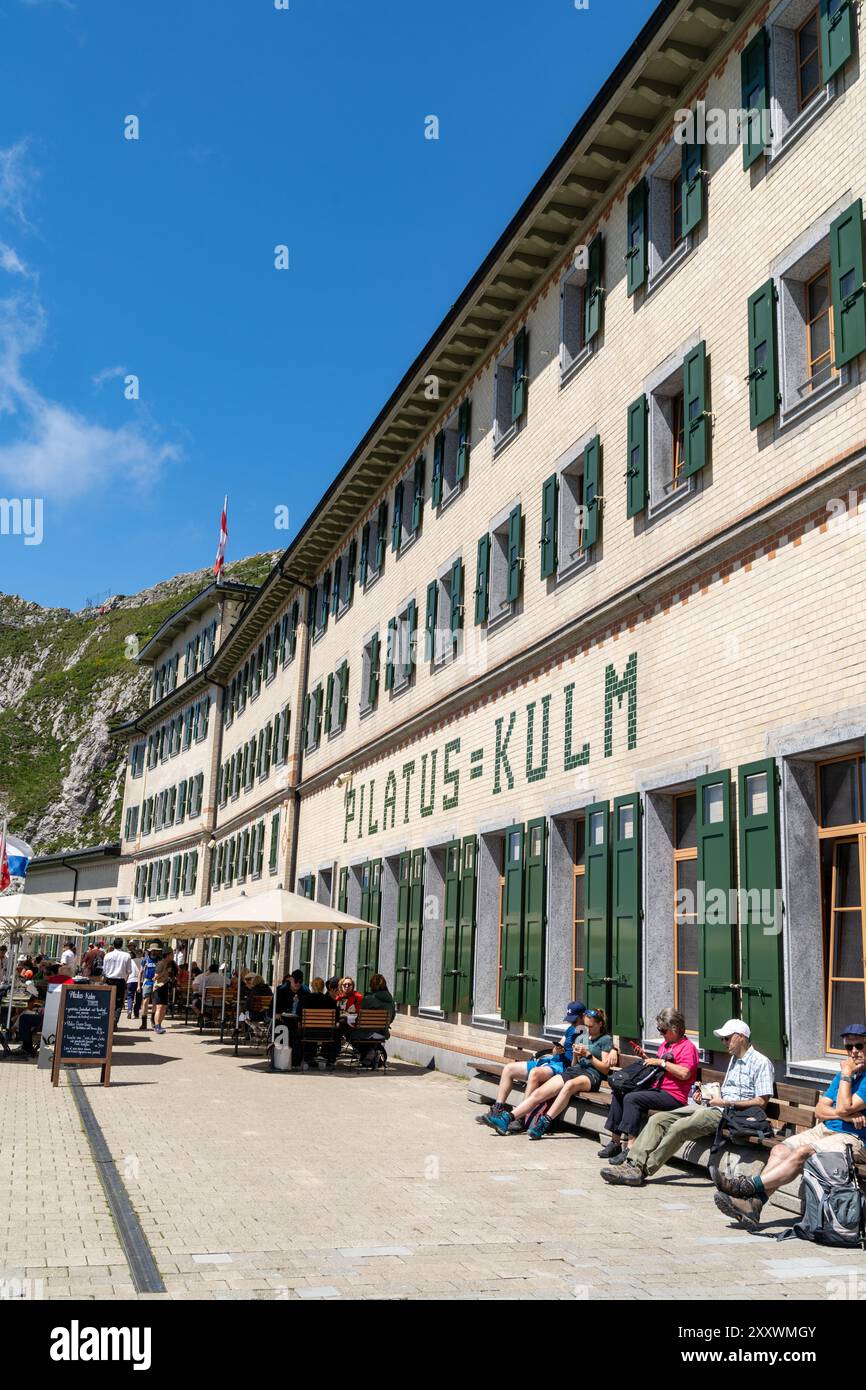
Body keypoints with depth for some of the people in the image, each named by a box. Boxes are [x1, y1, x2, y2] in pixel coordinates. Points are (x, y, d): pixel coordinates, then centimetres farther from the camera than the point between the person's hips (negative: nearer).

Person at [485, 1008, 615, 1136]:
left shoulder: (606, 1039, 10)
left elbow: (605, 1069, 1)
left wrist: (587, 1055, -7)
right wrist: (575, 1054, 3)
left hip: (591, 1074, -6)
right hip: (573, 1071, 6)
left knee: (569, 1085, -43)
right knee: (539, 1092, -18)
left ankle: (544, 1123, -49)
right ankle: (508, 1118, -27)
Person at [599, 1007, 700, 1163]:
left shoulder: (687, 1047, -8)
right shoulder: (665, 1043, 21)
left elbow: (685, 1074, -23)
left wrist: (660, 1062, -17)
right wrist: (646, 1058, 12)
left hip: (673, 1096, -10)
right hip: (656, 1089, 10)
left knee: (631, 1098, -27)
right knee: (618, 1094, -1)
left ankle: (630, 1148, -30)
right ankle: (615, 1142, -1)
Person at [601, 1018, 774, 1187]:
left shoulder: (761, 1062, -3)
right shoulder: (734, 1059, 26)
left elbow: (761, 1102, -11)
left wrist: (726, 1103, -13)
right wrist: (705, 1095, 10)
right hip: (710, 1106, 9)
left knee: (679, 1127, -29)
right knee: (657, 1120, -10)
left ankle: (643, 1170, -26)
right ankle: (634, 1164, -21)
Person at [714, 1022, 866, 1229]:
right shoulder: (843, 1074, 20)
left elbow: (843, 1108, -17)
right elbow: (819, 1110, 11)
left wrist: (846, 1075, -9)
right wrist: (847, 1114, -7)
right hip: (824, 1129, 8)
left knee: (802, 1153, -30)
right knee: (780, 1149, -16)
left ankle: (751, 1186, -32)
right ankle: (753, 1204, -27)